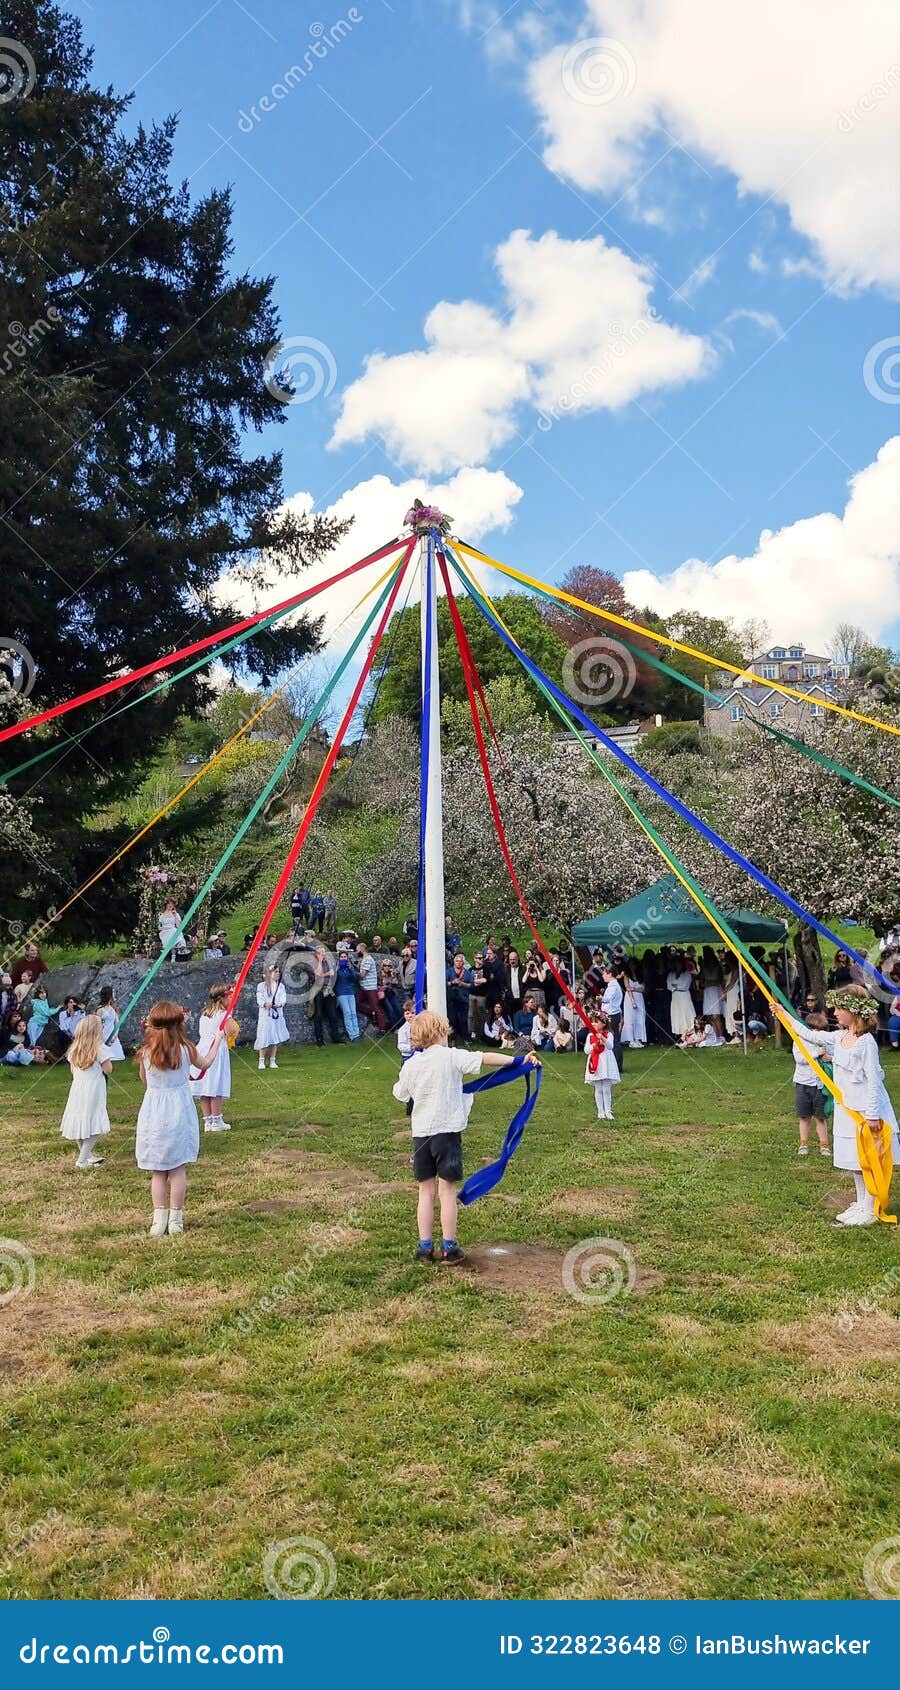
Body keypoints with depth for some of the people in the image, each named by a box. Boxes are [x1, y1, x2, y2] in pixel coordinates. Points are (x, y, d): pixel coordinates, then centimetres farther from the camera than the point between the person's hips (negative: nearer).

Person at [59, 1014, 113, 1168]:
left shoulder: (74, 1049, 7)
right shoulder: (100, 1048, -13)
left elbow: (73, 1070, 14)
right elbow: (108, 1070, -9)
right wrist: (107, 1058, 5)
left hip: (77, 1090, 7)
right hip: (93, 1090, -7)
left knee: (80, 1123, 16)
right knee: (94, 1126, -2)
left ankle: (87, 1155, 29)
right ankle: (83, 1159, -6)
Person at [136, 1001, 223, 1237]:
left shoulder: (146, 1052, -7)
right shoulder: (186, 1049, -8)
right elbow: (206, 1064, 12)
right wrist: (217, 1040, 27)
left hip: (154, 1112, 1)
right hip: (180, 1110, 0)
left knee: (157, 1171, 9)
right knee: (178, 1169, 8)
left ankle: (159, 1220, 5)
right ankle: (175, 1219, 11)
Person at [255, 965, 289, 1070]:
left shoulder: (281, 986, 11)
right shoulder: (262, 986, 0)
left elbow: (283, 998, 0)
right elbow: (259, 999, -8)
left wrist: (280, 1004, -21)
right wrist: (265, 1004, -29)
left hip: (277, 1015, 4)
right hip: (265, 1015, -4)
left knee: (275, 1038, 5)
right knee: (264, 1038, -7)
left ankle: (272, 1061, 13)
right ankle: (261, 1061, 3)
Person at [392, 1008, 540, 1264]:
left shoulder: (410, 1065, 4)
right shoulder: (451, 1057, -8)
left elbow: (400, 1095, 19)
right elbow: (486, 1058, -16)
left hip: (420, 1134, 4)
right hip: (447, 1131, -4)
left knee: (426, 1191, 12)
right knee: (447, 1191, 4)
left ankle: (425, 1247, 15)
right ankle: (449, 1247, 8)